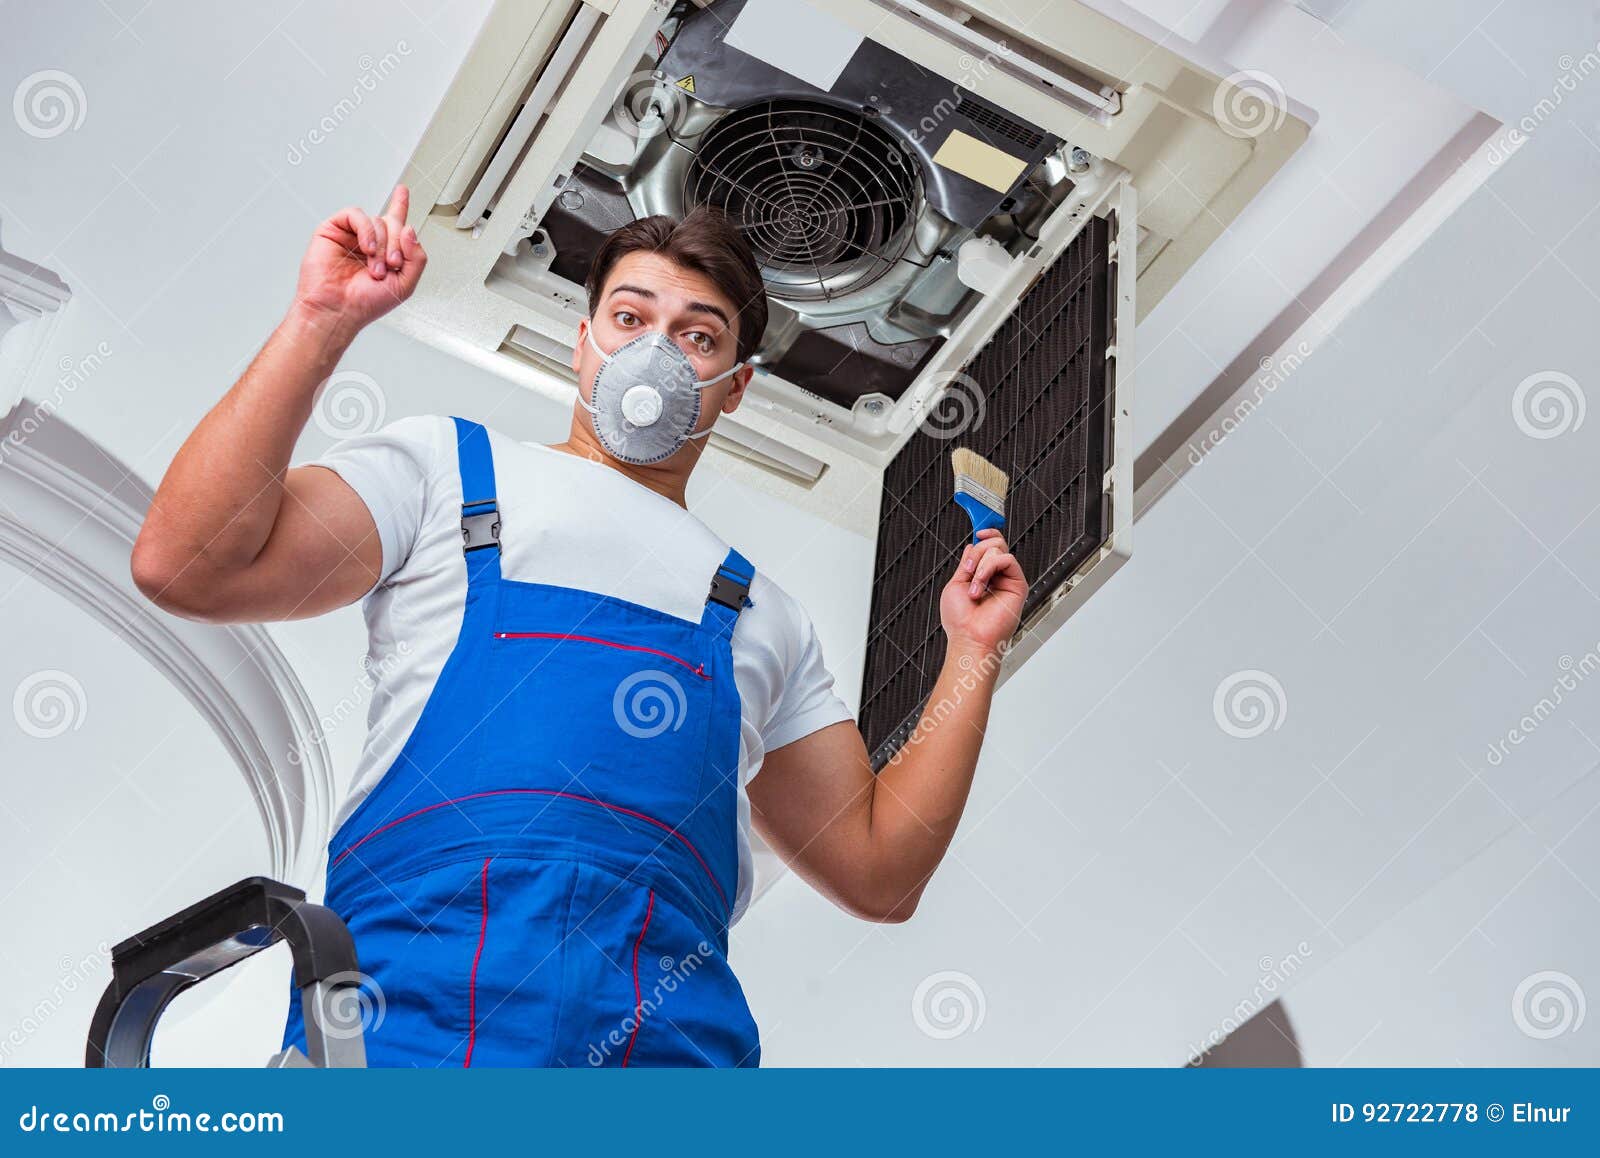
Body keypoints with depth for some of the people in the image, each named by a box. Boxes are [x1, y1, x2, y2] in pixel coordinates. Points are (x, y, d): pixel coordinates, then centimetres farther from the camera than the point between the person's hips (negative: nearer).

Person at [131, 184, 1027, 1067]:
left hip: (672, 1030, 3)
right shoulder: (445, 463, 20)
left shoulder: (763, 617, 28)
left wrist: (973, 652, 19)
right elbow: (184, 566, 5)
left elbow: (879, 873, 25)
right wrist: (322, 324, 2)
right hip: (420, 1000, -2)